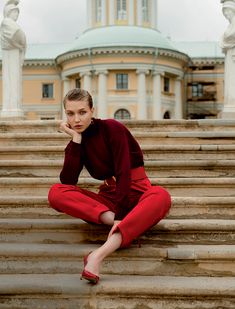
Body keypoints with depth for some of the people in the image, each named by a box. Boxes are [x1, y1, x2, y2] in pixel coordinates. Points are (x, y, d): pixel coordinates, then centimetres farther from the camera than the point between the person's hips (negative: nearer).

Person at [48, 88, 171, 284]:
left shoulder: (112, 128, -8)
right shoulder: (77, 142, 4)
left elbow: (124, 173, -18)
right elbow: (67, 182, -11)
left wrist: (119, 216, -29)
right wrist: (76, 139, -12)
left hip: (135, 194, -3)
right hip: (108, 198, 3)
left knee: (161, 196, -40)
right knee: (56, 193, -20)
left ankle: (99, 255, -54)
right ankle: (113, 220, -36)